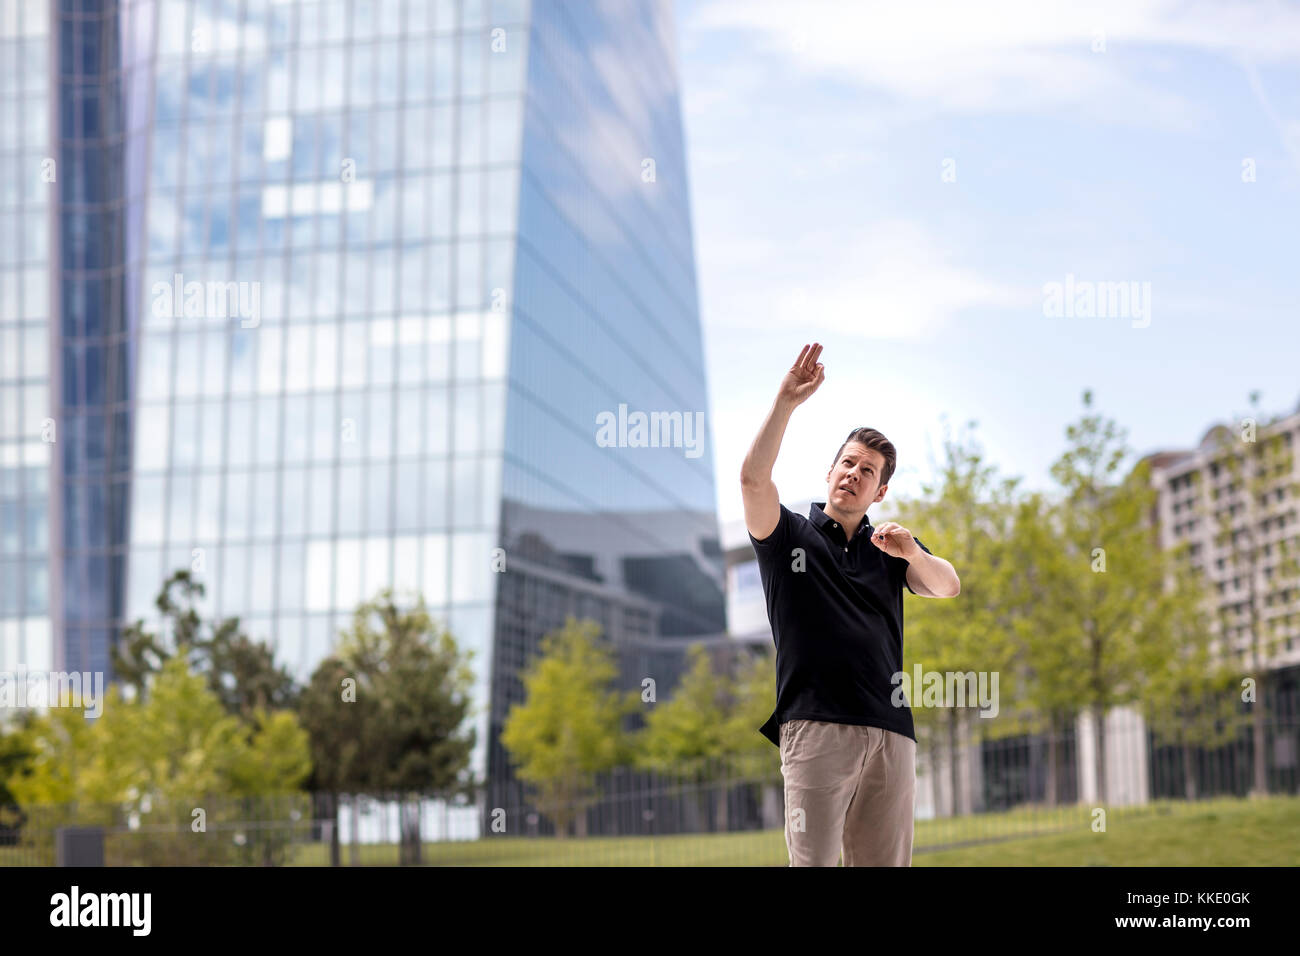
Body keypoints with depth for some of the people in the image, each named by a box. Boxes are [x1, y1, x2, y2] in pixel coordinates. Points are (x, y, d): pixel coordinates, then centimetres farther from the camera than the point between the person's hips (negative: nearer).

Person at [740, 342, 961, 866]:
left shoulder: (890, 548, 20)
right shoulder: (789, 535, 11)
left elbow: (948, 587, 4)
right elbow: (753, 477, -8)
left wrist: (912, 552, -16)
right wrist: (786, 401, -14)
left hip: (891, 732, 4)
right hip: (815, 727, -3)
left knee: (887, 862, 4)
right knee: (813, 861, -9)